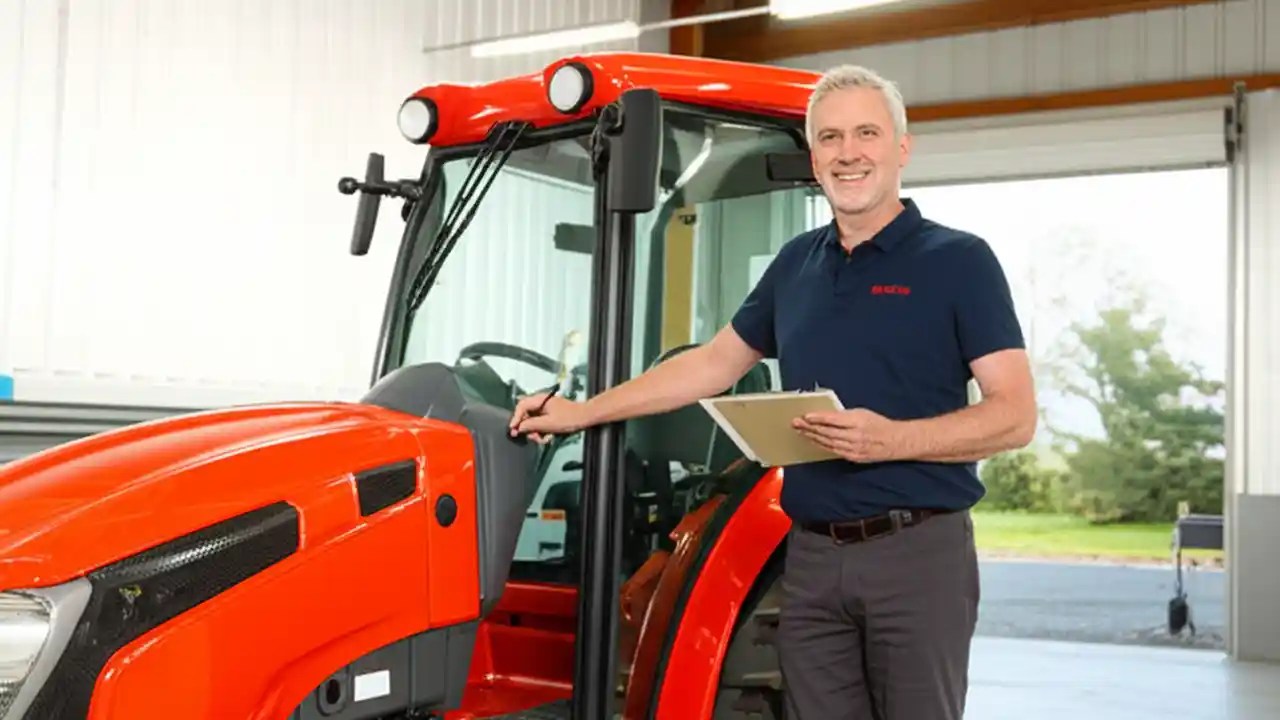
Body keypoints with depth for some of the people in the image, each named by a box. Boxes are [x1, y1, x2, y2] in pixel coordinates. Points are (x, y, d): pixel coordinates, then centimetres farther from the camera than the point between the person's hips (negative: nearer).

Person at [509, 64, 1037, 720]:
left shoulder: (958, 260, -4)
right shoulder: (796, 264, 13)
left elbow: (1015, 416, -9)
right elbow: (712, 364, 20)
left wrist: (892, 439, -24)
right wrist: (581, 412, 17)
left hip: (918, 549, -5)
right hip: (812, 554, 5)